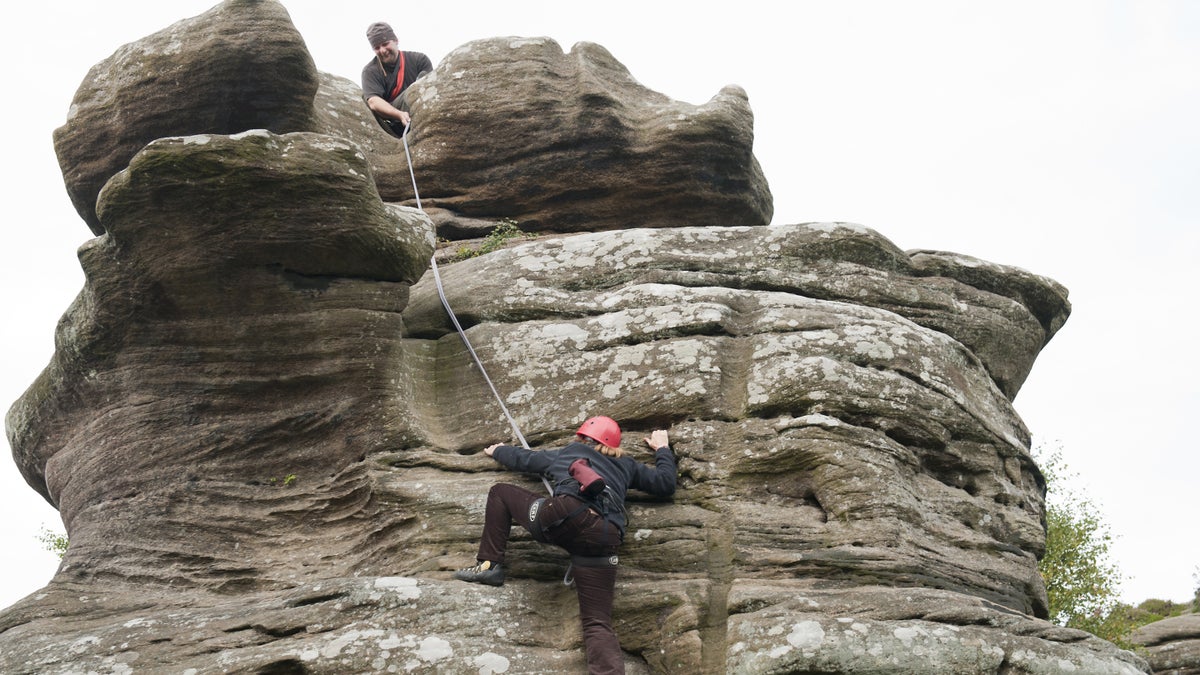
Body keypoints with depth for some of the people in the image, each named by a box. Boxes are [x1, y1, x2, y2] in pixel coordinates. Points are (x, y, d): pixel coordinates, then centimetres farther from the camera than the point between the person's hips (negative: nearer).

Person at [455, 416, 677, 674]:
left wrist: (497, 451, 65)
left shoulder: (567, 453, 32)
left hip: (565, 515, -2)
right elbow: (666, 484, 35)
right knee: (597, 622, -1)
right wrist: (662, 448, 53)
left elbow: (523, 459, 43)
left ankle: (489, 565, 14)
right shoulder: (626, 465, 34)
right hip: (603, 540, 2)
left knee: (500, 492, 24)